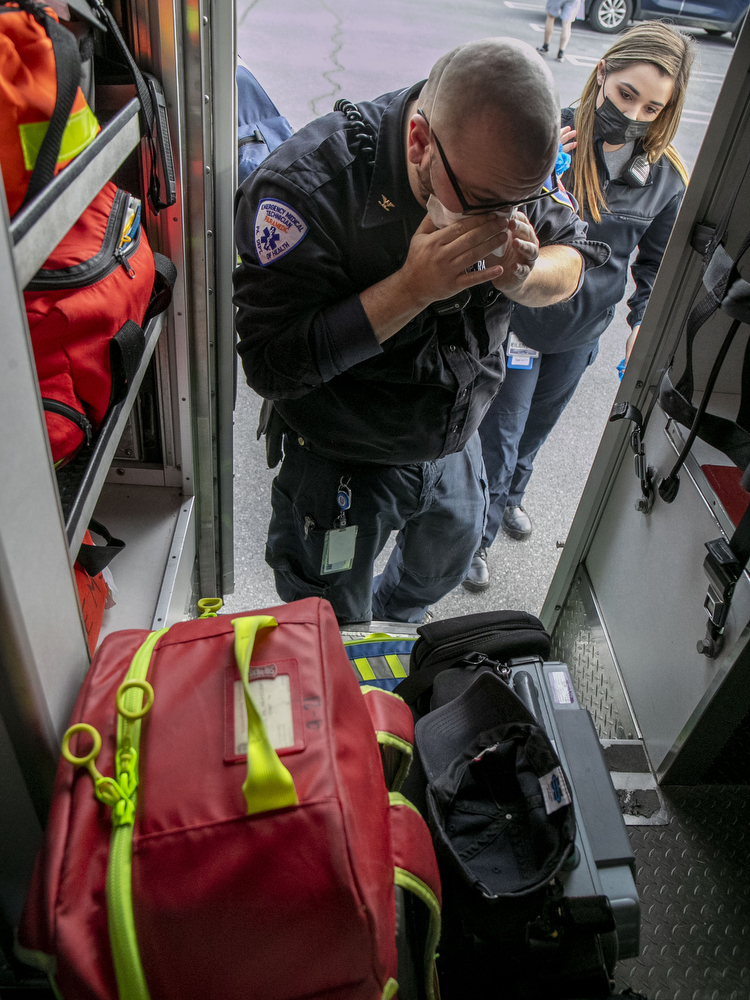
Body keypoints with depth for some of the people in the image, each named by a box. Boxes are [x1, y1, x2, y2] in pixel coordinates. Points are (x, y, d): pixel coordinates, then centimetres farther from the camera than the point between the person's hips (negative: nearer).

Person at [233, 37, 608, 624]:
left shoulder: (507, 168, -14)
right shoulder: (308, 186, -32)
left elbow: (574, 258, -2)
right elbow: (271, 363, -34)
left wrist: (524, 277, -27)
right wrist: (413, 287, -40)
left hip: (456, 443, 6)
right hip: (340, 461, -5)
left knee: (444, 566, 32)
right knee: (333, 633, 15)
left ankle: (393, 632, 66)